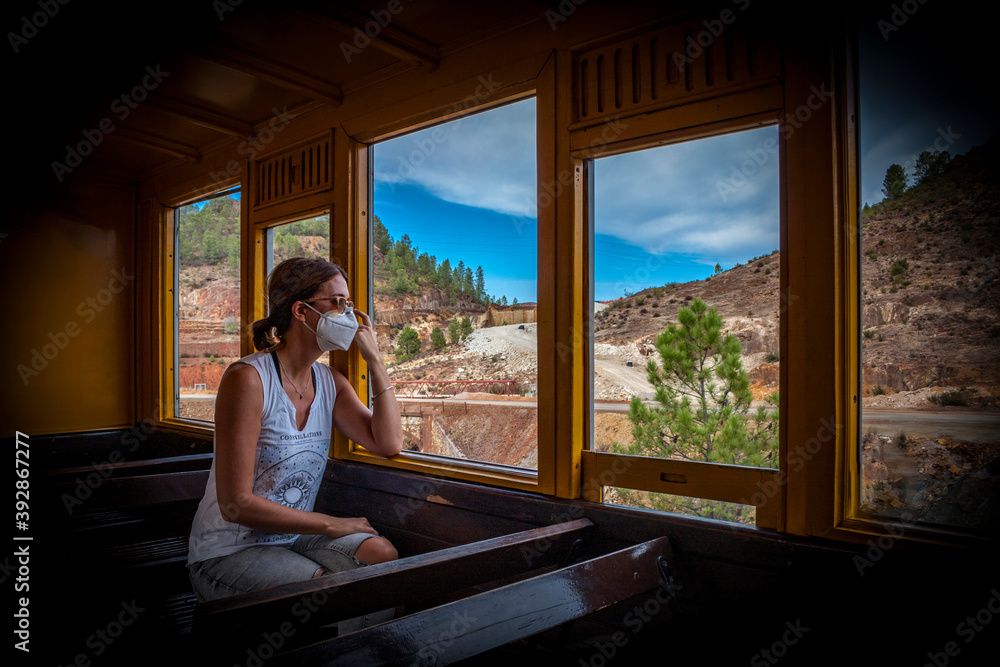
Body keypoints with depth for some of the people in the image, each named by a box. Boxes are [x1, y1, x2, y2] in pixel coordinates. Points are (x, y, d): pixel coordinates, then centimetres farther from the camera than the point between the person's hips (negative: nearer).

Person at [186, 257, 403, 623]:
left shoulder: (330, 382, 3)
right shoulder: (248, 378, -20)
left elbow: (389, 444, -9)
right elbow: (236, 505, -22)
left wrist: (375, 360, -10)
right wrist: (335, 525, -17)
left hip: (293, 536, 6)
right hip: (228, 551, -6)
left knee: (381, 553, -19)